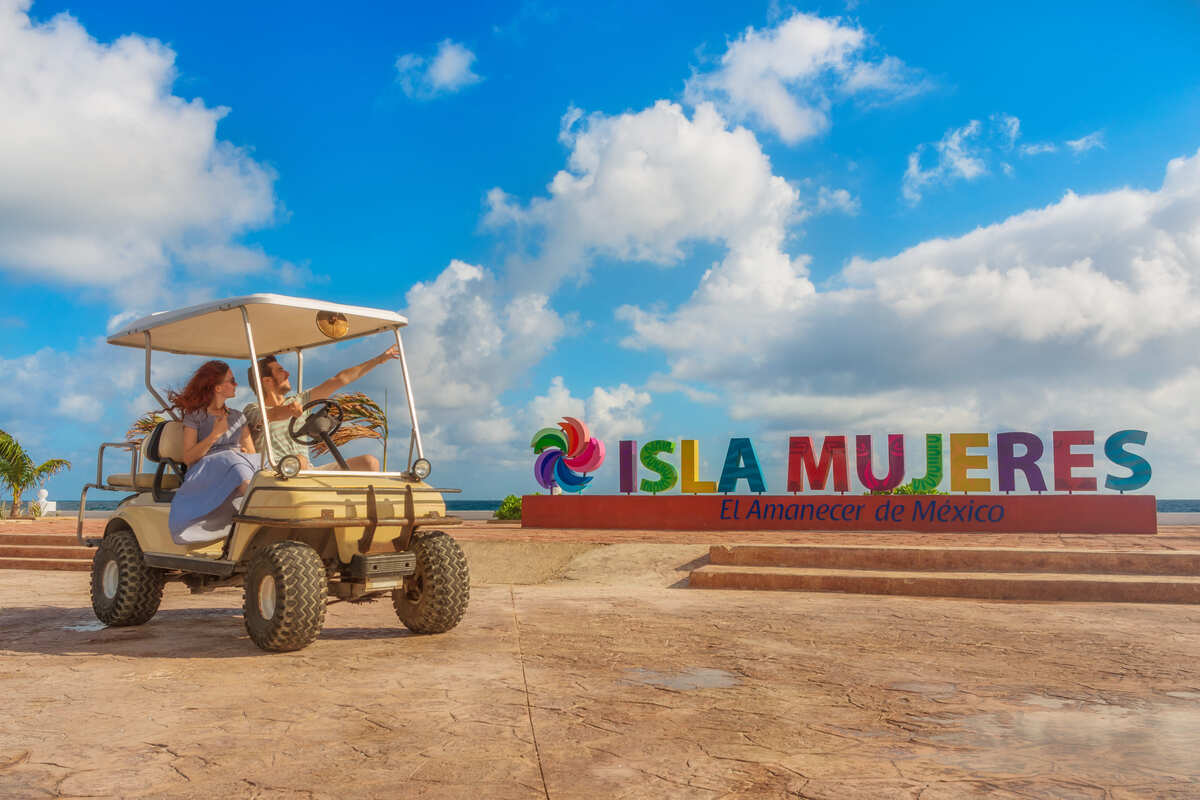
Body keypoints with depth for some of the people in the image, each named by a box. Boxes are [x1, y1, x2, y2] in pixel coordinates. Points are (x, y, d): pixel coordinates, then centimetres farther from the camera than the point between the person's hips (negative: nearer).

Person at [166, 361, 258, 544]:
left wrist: (245, 452, 1)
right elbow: (188, 458, -1)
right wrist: (214, 435, -11)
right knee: (232, 462, -38)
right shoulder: (194, 416, 10)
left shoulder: (238, 417, 25)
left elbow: (252, 453, 24)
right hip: (205, 472, -4)